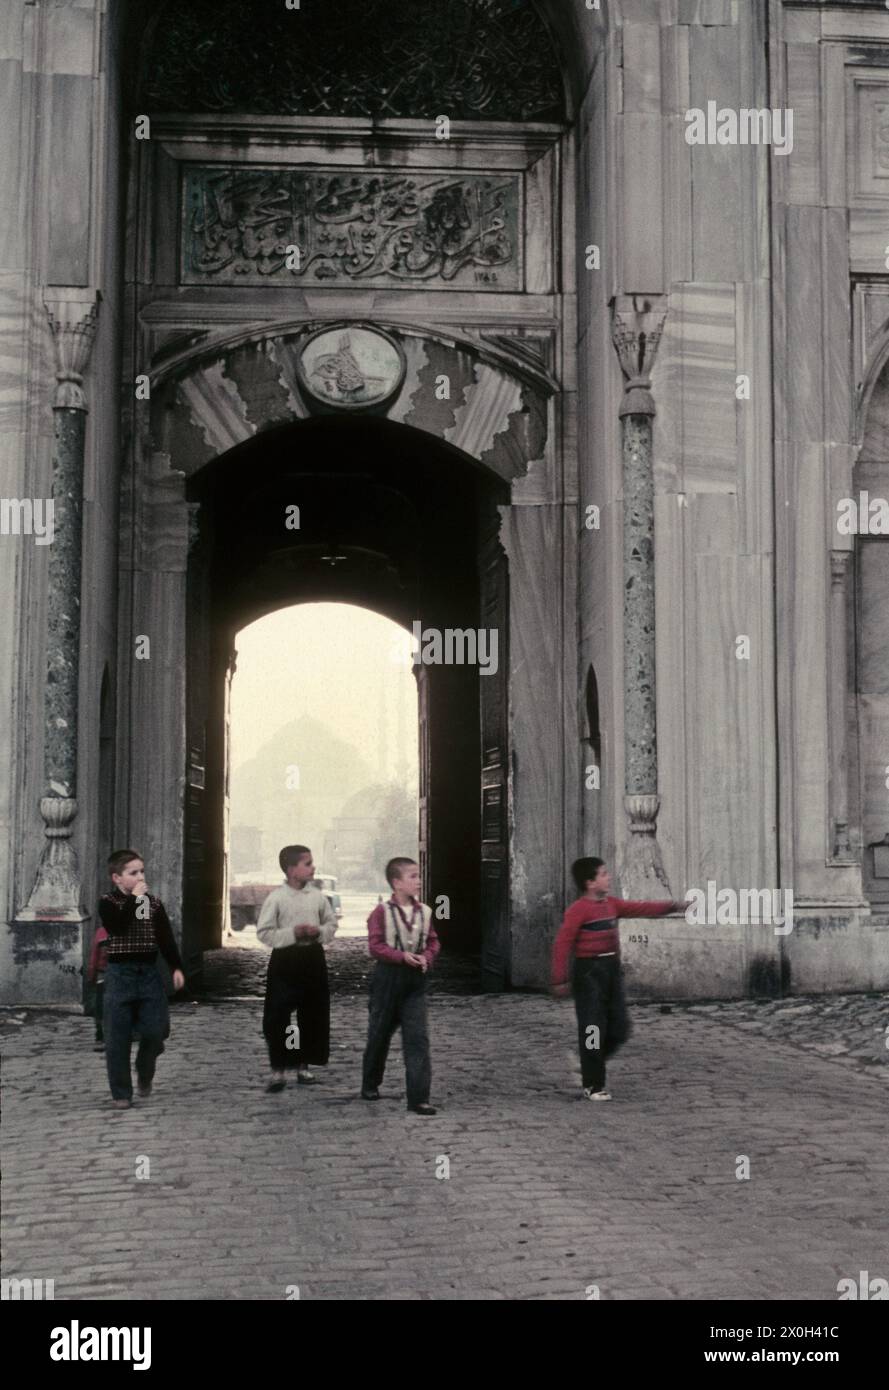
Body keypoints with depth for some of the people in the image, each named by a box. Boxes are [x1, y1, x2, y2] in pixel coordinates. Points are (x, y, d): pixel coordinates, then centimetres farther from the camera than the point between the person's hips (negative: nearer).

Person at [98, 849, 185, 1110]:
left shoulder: (154, 903, 6)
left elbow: (166, 938, 4)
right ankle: (121, 1093, 9)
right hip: (120, 974, -3)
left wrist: (176, 967, -5)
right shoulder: (108, 902, -3)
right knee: (118, 1039, -1)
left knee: (155, 1032, 0)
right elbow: (116, 927, -23)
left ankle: (145, 1075, 28)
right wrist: (133, 898, -20)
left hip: (149, 973, 3)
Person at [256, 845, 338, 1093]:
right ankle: (278, 1069, 6)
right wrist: (293, 933, -18)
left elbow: (331, 924, 13)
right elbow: (264, 933, -8)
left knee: (313, 1014, 9)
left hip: (313, 958, 4)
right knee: (276, 1016, -4)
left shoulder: (317, 896, 3)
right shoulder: (276, 897, -8)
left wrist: (319, 932, -8)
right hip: (285, 959, -4)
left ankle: (304, 1065, 23)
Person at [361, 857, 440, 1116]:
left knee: (418, 1037, -7)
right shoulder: (382, 912, -10)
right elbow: (375, 946, -13)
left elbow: (433, 941, 10)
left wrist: (426, 957, -11)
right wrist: (402, 956, -23)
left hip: (415, 979, 3)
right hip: (388, 977, -3)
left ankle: (418, 1097, -8)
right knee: (379, 1033, 12)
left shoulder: (424, 912, 2)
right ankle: (370, 1084, 34)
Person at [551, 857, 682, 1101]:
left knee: (620, 1028, 10)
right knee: (593, 1030, -3)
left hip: (611, 970, 8)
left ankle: (590, 1067, 29)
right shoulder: (578, 909, -13)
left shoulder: (611, 904, 10)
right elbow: (562, 944, -14)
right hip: (589, 971, -8)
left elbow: (639, 908, 12)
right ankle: (593, 1085, 8)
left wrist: (671, 906, 3)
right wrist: (559, 980, -16)